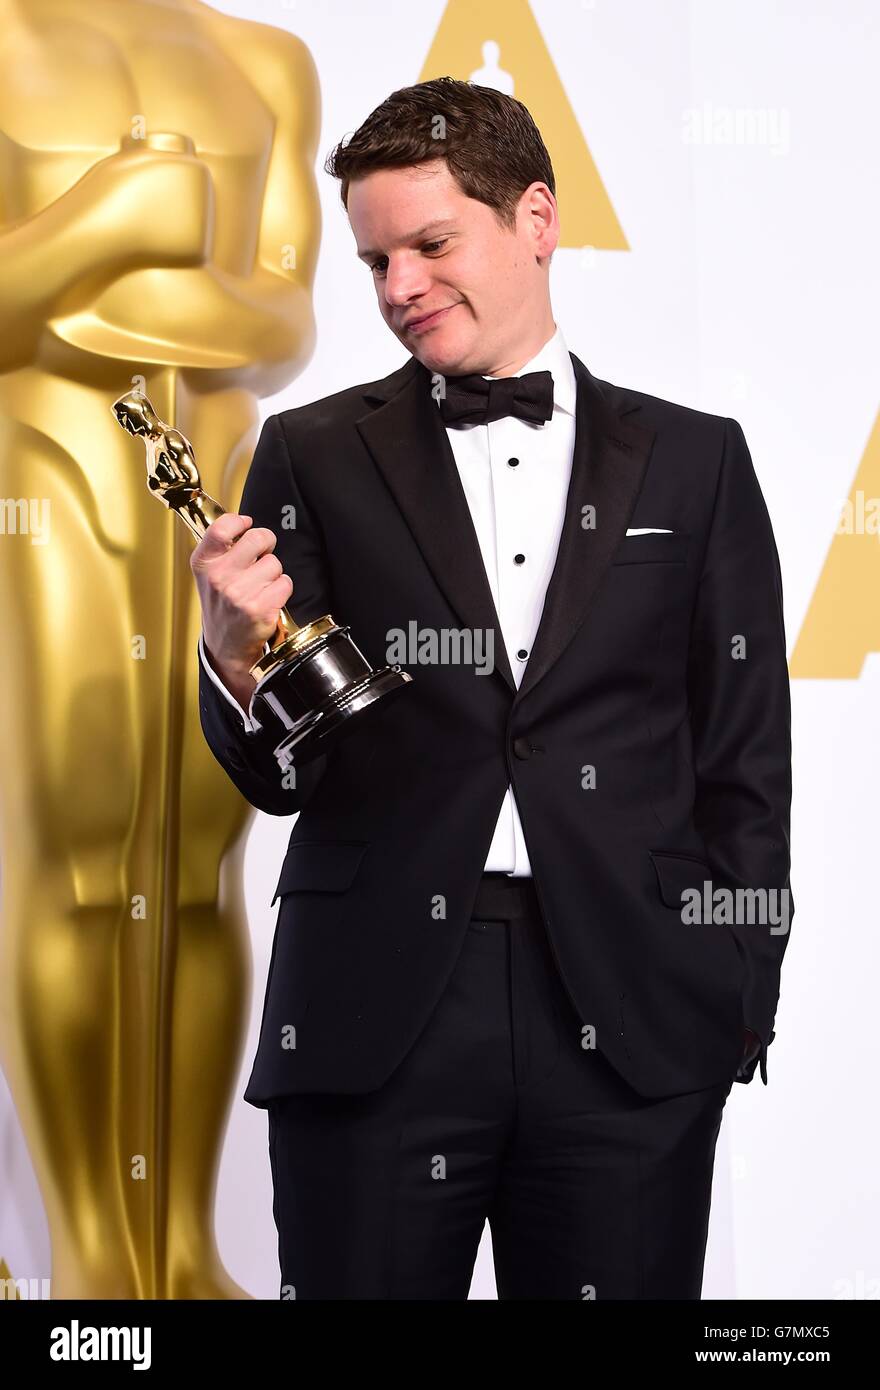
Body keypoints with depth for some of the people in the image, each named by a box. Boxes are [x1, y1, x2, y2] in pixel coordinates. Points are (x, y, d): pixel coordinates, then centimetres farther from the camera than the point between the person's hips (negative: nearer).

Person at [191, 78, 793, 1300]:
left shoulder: (693, 462, 8)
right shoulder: (314, 456, 7)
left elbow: (744, 760, 9)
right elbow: (279, 776, 4)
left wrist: (740, 1001, 3)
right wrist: (238, 652, -17)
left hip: (632, 1023, 0)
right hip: (372, 1017, 0)